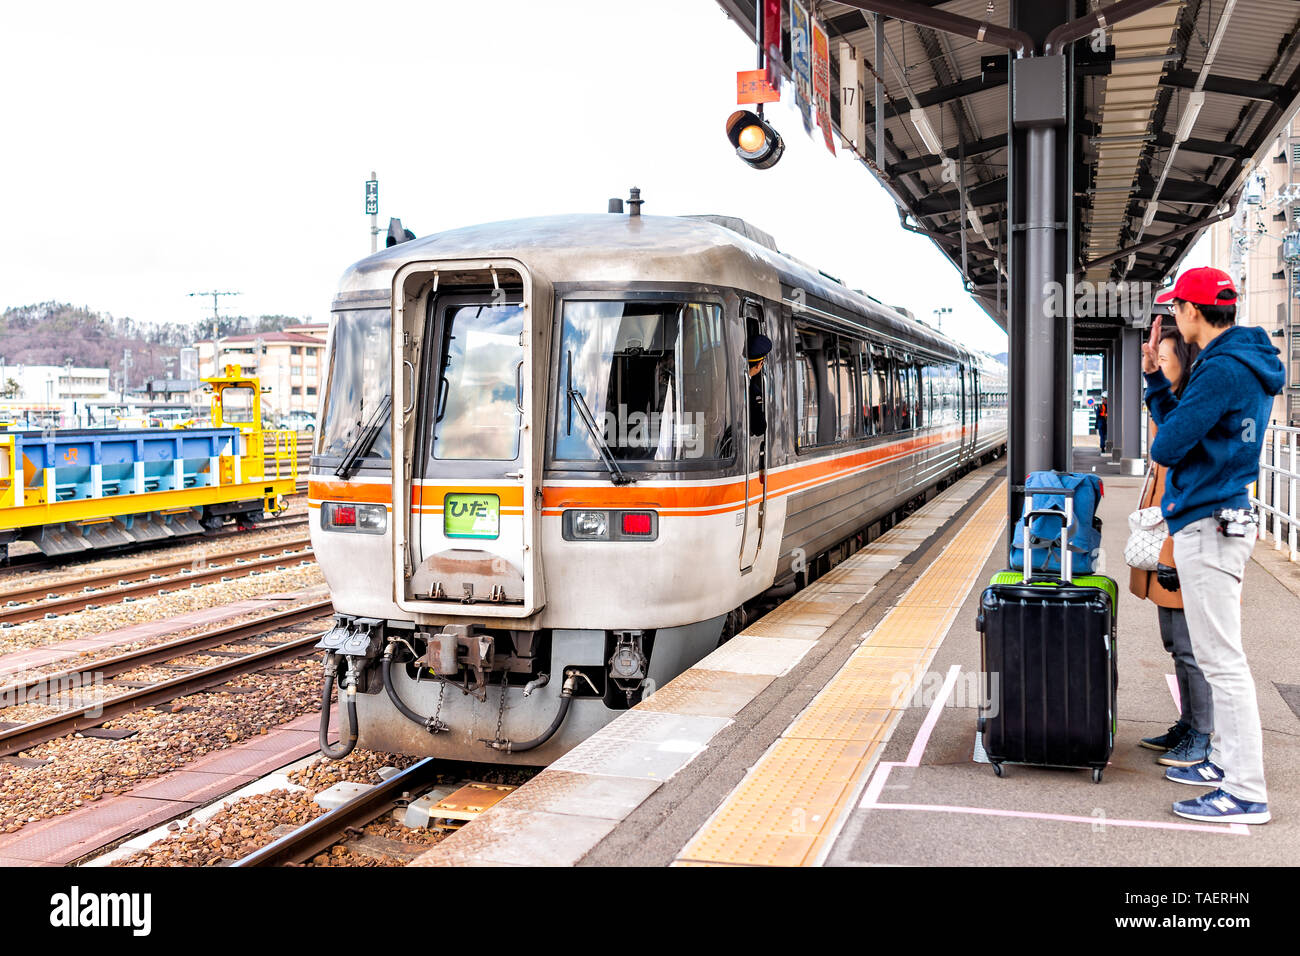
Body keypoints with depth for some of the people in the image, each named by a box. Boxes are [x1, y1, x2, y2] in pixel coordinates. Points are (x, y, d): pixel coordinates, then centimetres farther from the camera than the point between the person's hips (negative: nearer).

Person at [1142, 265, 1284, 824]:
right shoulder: (1245, 365, 15)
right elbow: (1177, 422, 19)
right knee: (1216, 656, 19)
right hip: (1223, 522, 11)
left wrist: (1164, 443, 3)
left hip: (1207, 527, -11)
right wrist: (1154, 377, 17)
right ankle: (1226, 761, 31)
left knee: (1221, 660, -7)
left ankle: (1246, 793, -1)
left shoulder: (1221, 370, -19)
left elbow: (1165, 446, -18)